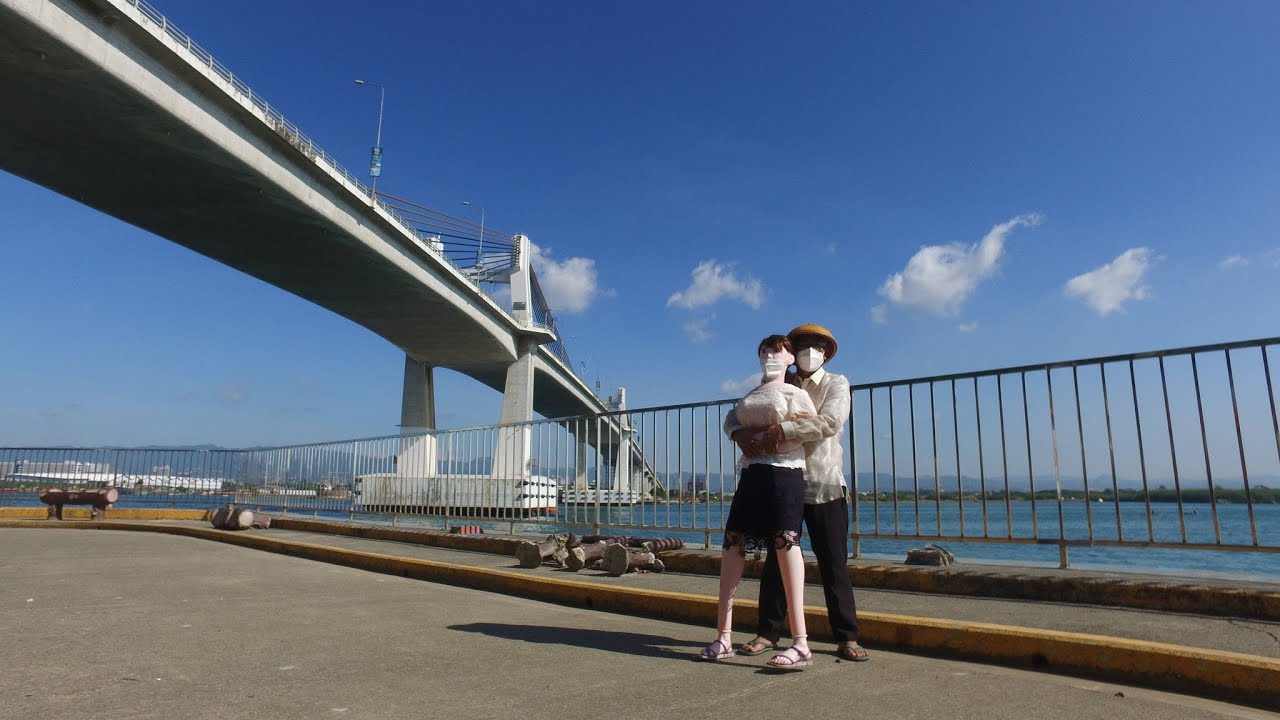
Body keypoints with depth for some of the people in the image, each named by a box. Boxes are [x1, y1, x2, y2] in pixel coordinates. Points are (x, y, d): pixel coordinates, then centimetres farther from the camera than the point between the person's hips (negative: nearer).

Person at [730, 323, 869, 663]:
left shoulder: (836, 384, 3)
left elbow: (830, 422, -18)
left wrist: (784, 429, -29)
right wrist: (741, 433, -19)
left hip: (825, 486, -2)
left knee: (834, 565, 3)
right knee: (776, 560, 7)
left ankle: (847, 638, 12)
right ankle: (768, 632, 17)